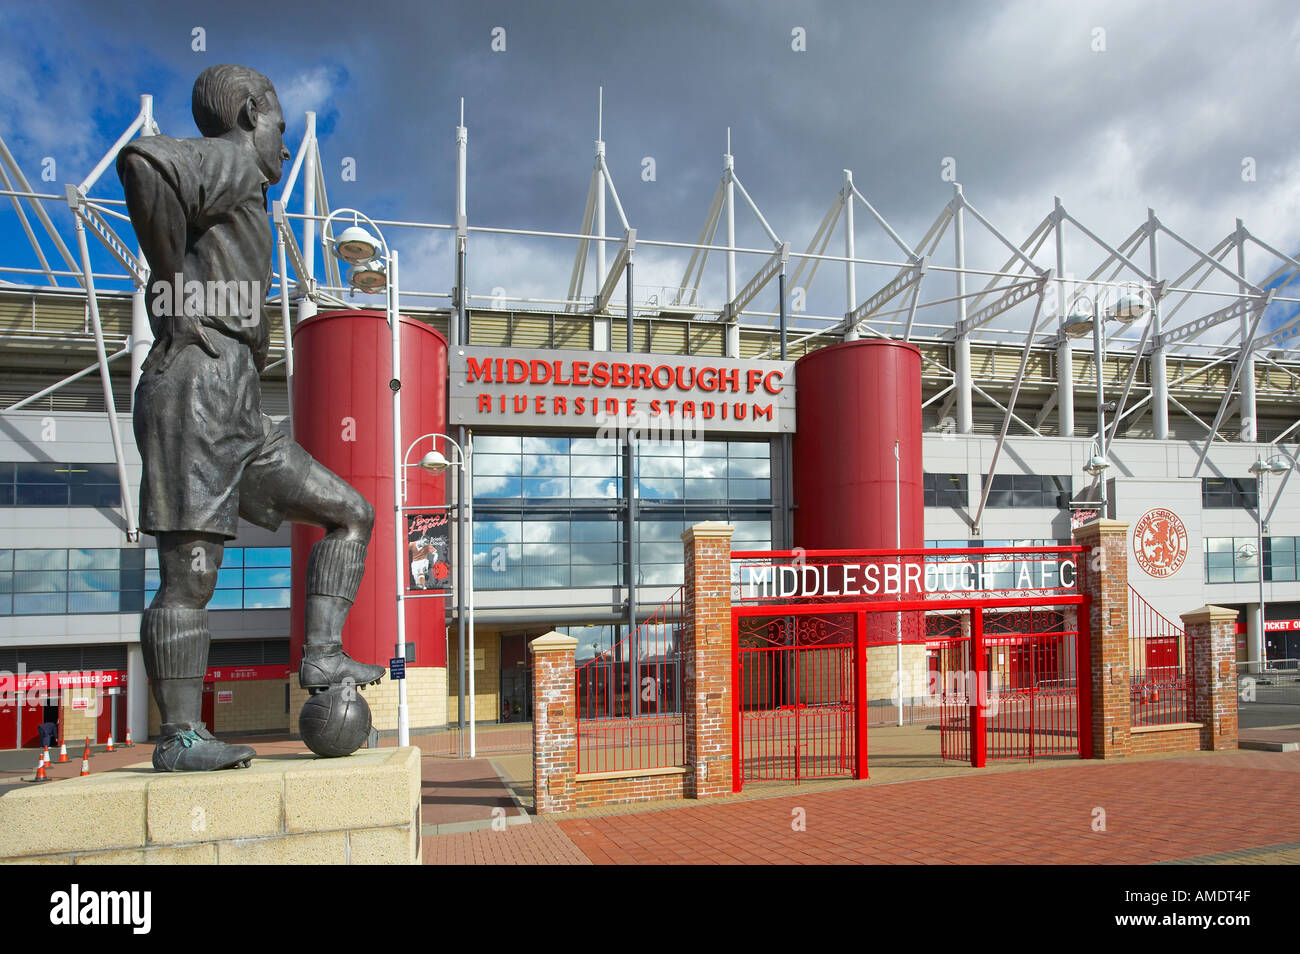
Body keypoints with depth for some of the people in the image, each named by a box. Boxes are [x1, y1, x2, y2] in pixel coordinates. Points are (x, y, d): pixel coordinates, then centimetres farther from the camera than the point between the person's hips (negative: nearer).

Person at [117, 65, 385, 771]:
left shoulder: (237, 201, 28)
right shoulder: (231, 163, 0)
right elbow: (141, 160, -22)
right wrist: (173, 285, -17)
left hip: (238, 419, 10)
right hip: (197, 391, -10)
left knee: (351, 516, 8)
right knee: (190, 576, -8)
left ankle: (321, 657, 0)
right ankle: (179, 739, -1)